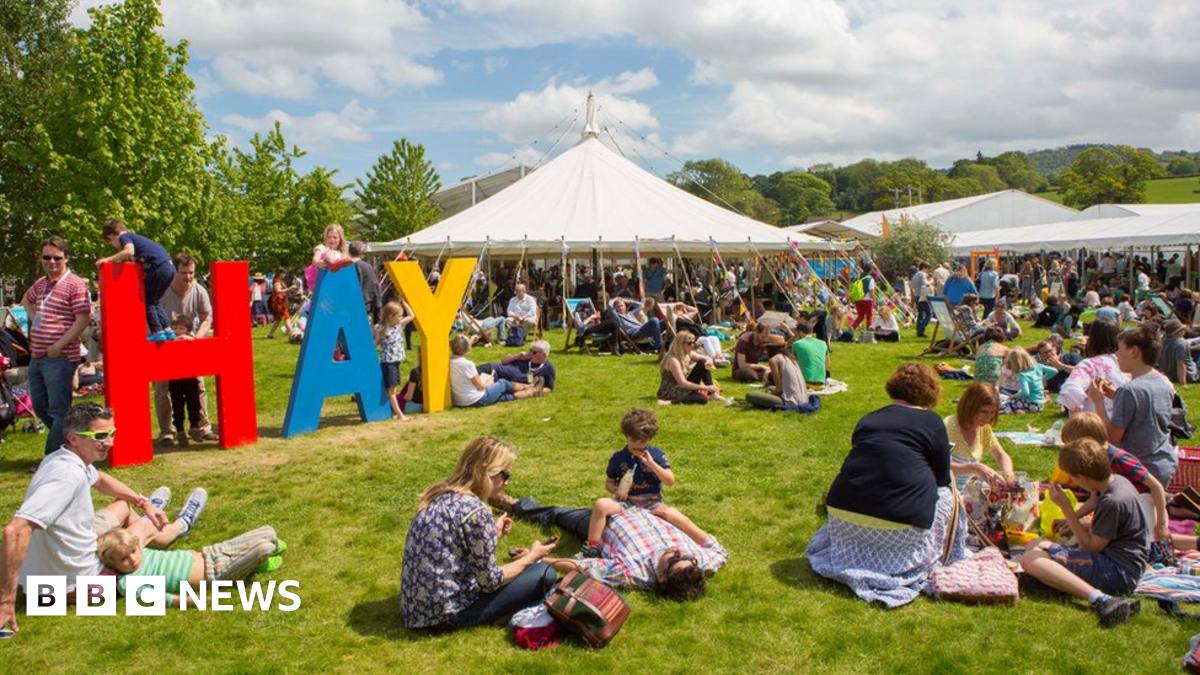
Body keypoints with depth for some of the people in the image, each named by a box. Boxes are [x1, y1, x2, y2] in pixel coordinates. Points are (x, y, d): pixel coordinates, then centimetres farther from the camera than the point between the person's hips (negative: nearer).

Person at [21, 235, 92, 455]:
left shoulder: (75, 284, -11)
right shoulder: (40, 283, 14)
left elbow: (83, 319, -17)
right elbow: (26, 300, 36)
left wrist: (59, 345, -19)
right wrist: (33, 318, 17)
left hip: (60, 358, -9)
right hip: (37, 356, 9)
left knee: (58, 411, -3)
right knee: (40, 408, 18)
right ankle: (67, 440, 33)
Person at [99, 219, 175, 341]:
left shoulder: (124, 237, 2)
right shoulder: (134, 237, 28)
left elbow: (129, 252, -18)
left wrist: (108, 259, -10)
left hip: (159, 267, -9)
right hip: (170, 266, 9)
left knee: (147, 301, 4)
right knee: (153, 301, 19)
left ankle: (157, 332, 3)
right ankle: (167, 330, 13)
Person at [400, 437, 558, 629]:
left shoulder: (439, 494, 5)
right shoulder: (476, 511, -20)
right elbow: (489, 581, -13)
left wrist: (492, 533, 24)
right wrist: (531, 556, 1)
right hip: (448, 612, -9)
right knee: (544, 574, -5)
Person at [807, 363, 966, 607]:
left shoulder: (868, 420, 16)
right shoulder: (931, 422, 3)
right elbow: (942, 479, 8)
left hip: (844, 512, 5)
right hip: (900, 520, -5)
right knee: (948, 497, 22)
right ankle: (933, 565, 17)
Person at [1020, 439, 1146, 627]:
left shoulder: (1113, 502, -22)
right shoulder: (1117, 481, 6)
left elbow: (1092, 546, -13)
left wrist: (1065, 507, -13)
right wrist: (1071, 520, 16)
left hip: (1119, 572, -10)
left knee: (1030, 559, -26)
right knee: (1036, 545, 20)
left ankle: (1099, 599, -38)